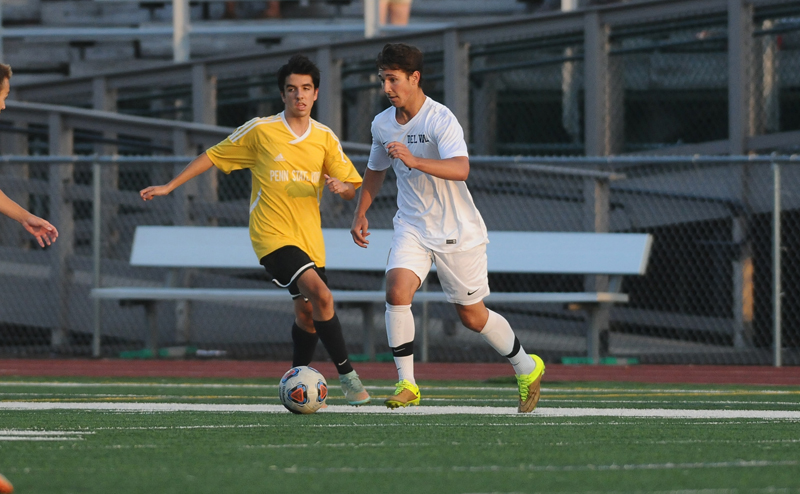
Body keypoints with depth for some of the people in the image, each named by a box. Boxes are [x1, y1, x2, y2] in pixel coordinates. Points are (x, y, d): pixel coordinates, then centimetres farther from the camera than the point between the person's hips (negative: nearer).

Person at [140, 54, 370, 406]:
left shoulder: (325, 138, 6)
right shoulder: (260, 131, -5)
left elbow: (354, 189, 10)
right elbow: (213, 156, 5)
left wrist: (341, 186, -15)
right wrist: (169, 187, 4)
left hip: (310, 239, 5)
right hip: (273, 235, -5)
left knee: (307, 314, 10)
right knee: (320, 295, -24)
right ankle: (347, 375, -19)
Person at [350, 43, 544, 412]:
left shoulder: (441, 120, -20)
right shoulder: (382, 124, 2)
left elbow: (460, 169, -36)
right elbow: (375, 170, 22)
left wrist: (415, 160, -48)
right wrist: (361, 214, 18)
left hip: (457, 230, -5)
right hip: (412, 227, 5)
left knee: (472, 316, 5)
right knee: (397, 289, -22)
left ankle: (526, 368, 31)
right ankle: (406, 384, -16)